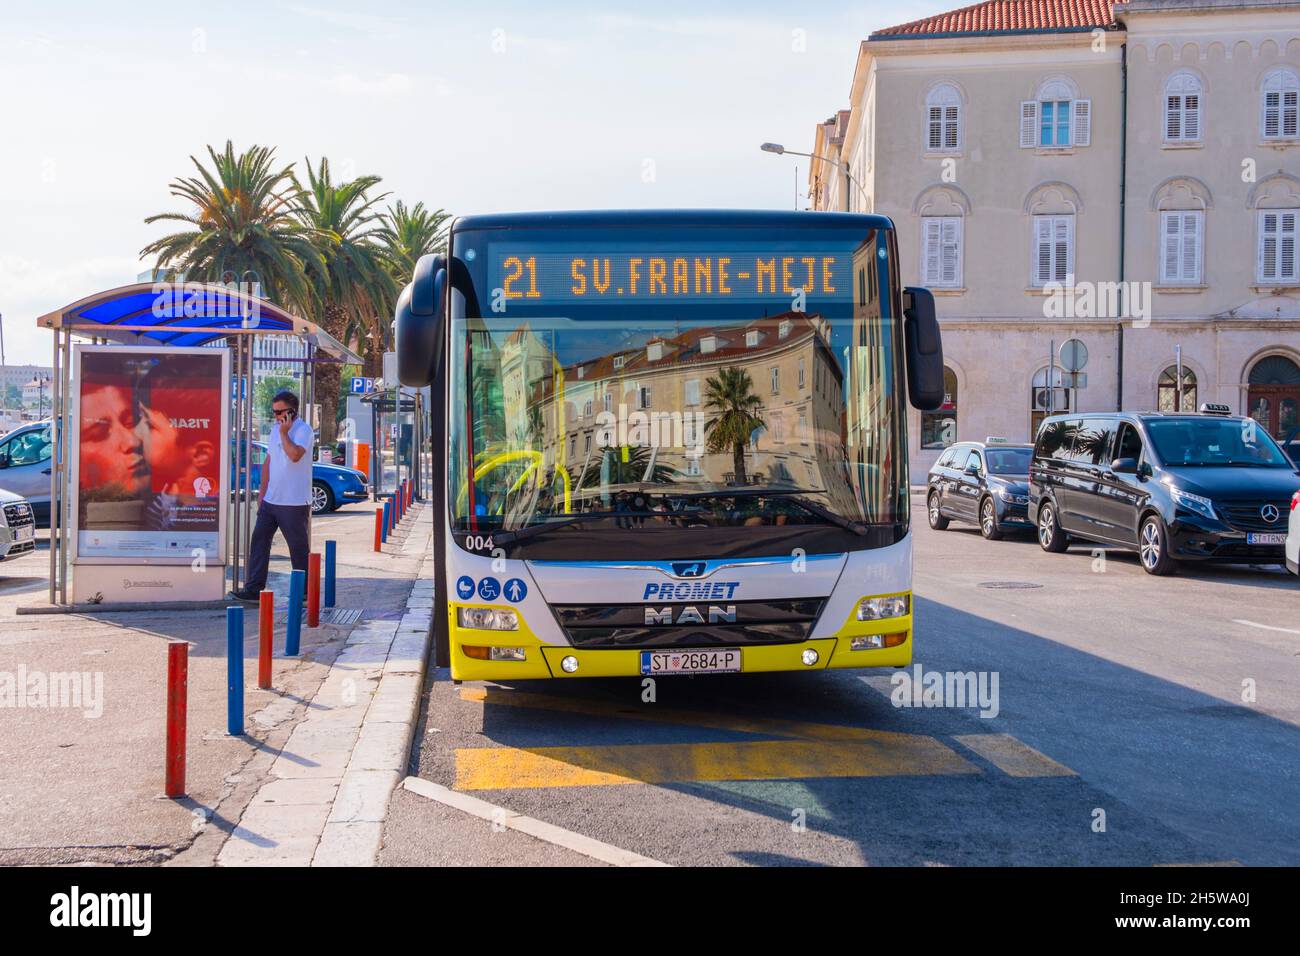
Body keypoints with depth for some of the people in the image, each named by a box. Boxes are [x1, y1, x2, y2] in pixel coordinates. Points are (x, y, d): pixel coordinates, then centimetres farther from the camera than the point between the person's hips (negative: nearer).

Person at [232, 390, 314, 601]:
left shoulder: (303, 430, -10)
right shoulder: (276, 430, 14)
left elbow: (295, 455, -28)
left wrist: (284, 433, -17)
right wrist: (262, 492, 16)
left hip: (294, 503, -8)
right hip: (270, 500, 8)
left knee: (298, 548, 2)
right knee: (259, 541, 4)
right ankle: (254, 589, 6)